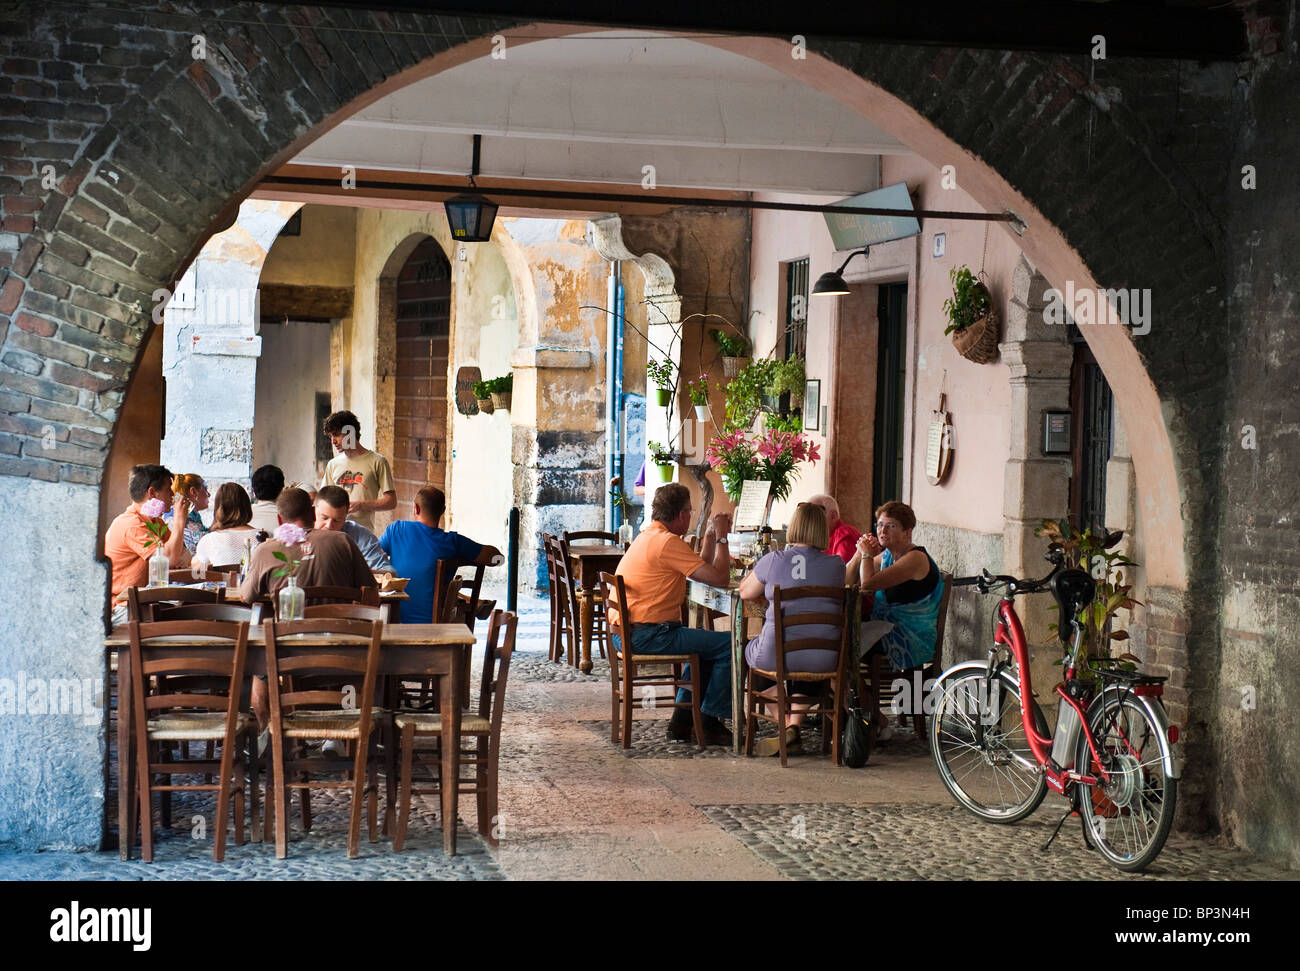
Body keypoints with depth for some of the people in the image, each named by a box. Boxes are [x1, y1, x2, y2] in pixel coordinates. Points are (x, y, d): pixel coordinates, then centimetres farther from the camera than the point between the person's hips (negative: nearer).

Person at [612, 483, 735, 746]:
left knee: (705, 644, 29)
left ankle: (683, 721, 27)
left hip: (625, 633, 11)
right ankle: (709, 723, 0)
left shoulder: (648, 536, 18)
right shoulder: (668, 542, -16)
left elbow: (702, 571, 23)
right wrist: (721, 537, -3)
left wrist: (711, 535, 21)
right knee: (729, 644, -9)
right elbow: (719, 577, -17)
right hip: (647, 634, -11)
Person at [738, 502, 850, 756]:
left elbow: (745, 592, 8)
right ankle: (794, 725, 22)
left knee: (750, 649, 32)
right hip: (823, 660, 2)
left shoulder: (773, 560, -7)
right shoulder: (836, 564, -3)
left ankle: (786, 728, 27)